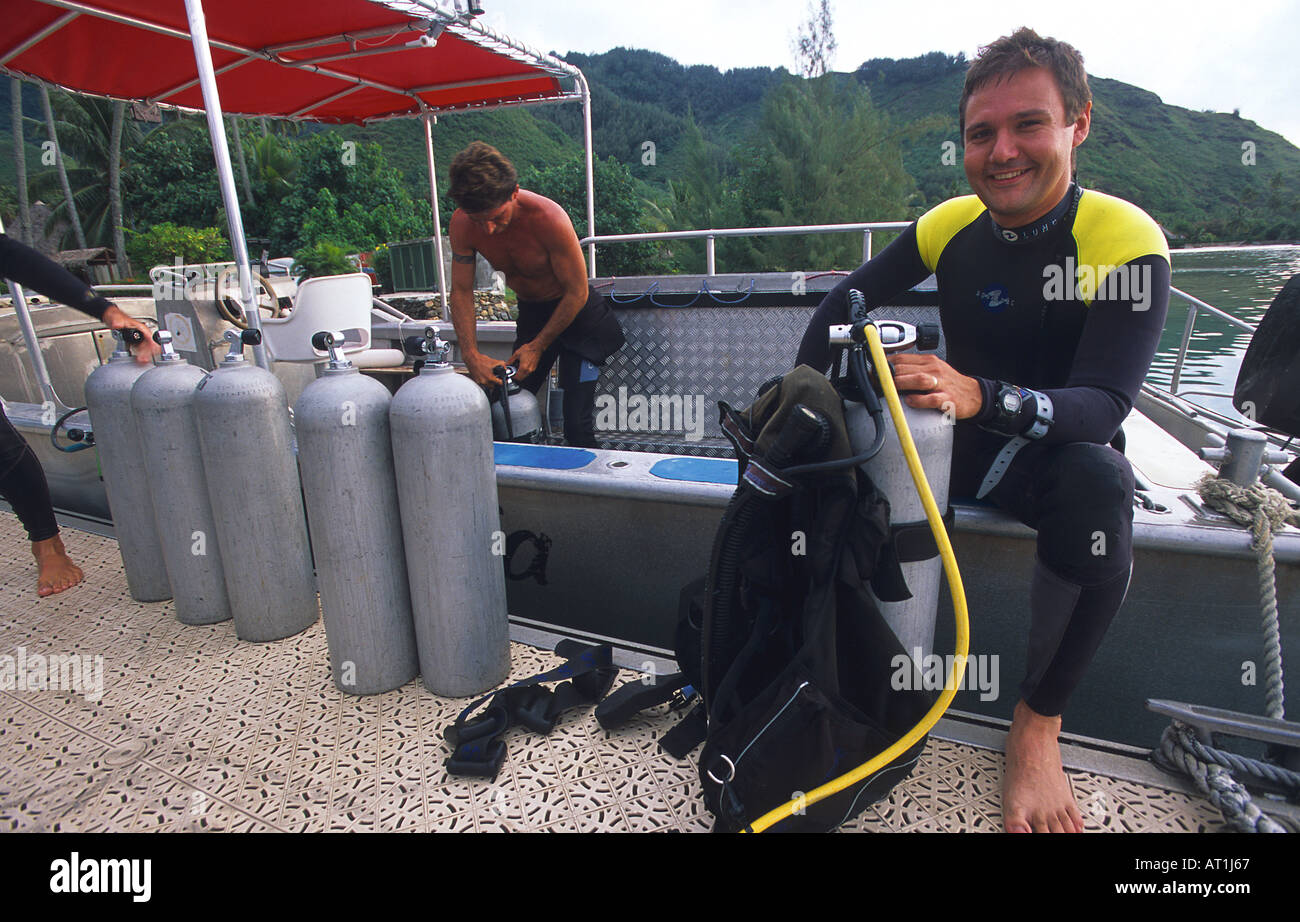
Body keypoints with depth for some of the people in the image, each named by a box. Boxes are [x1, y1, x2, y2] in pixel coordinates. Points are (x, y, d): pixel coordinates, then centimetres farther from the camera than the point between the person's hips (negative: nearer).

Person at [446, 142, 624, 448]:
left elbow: (577, 293, -21)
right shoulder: (462, 224, -17)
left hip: (576, 312, -5)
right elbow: (461, 291, -7)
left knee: (577, 425, -10)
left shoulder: (548, 218, -30)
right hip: (530, 312, 5)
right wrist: (471, 354, -18)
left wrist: (537, 347, -18)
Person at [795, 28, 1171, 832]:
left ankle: (1039, 723, -16)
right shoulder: (950, 225, -5)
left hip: (1059, 448, -3)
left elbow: (1106, 403, -28)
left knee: (1098, 482, -37)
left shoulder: (1127, 243, -17)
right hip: (959, 441, 4)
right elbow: (849, 300, 4)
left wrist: (983, 397, -48)